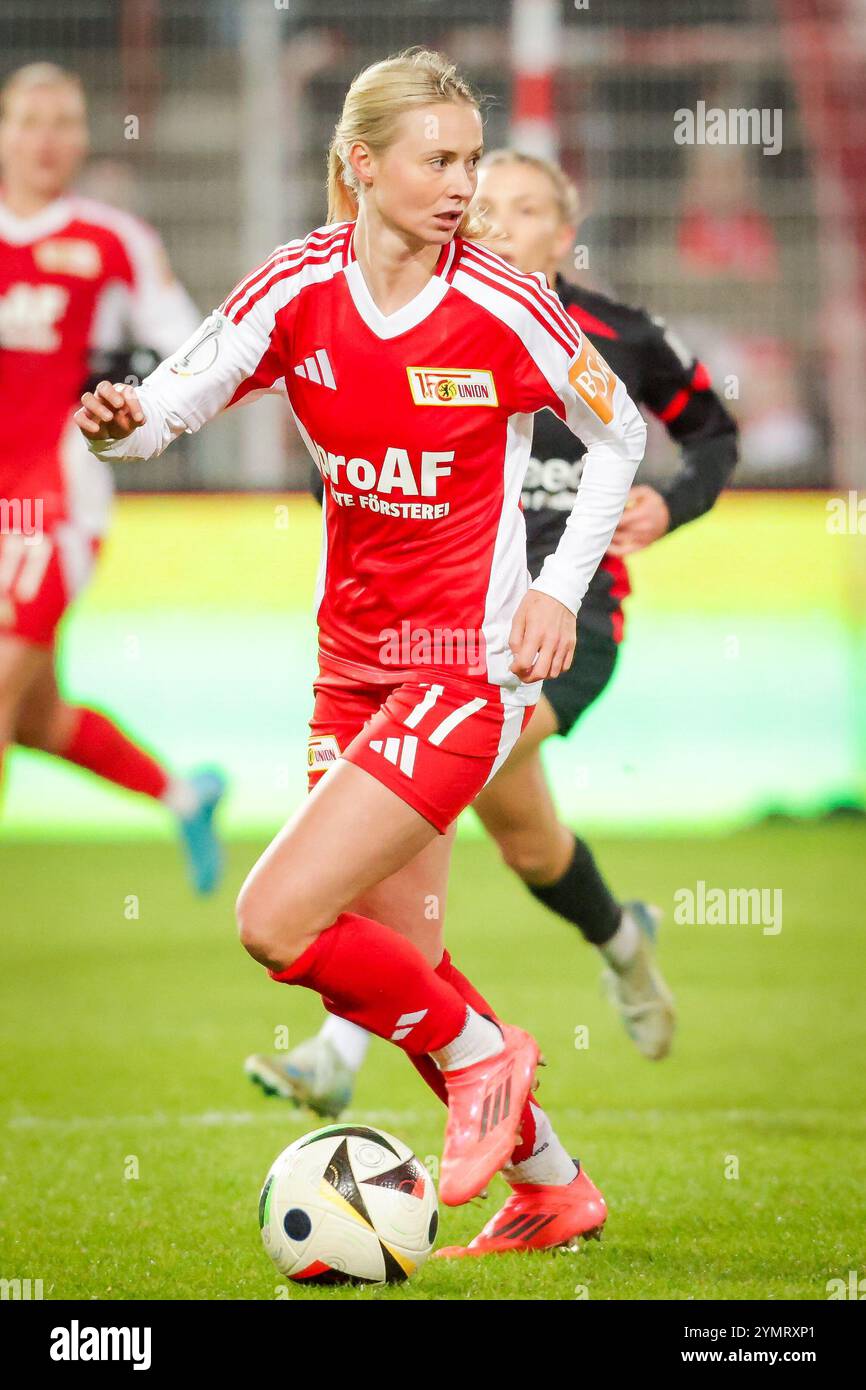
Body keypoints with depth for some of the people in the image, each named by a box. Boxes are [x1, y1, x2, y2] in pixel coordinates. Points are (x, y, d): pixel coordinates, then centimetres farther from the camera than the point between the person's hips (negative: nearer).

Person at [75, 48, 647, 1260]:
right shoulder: (300, 290, -5)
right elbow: (175, 402, -12)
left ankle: (481, 1053, 7)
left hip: (470, 668, -6)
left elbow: (621, 435, 2)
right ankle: (552, 1186, 31)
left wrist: (560, 585, -7)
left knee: (277, 919, -16)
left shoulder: (504, 310, -13)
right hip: (354, 661, 6)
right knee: (396, 955, 13)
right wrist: (124, 422, -35)